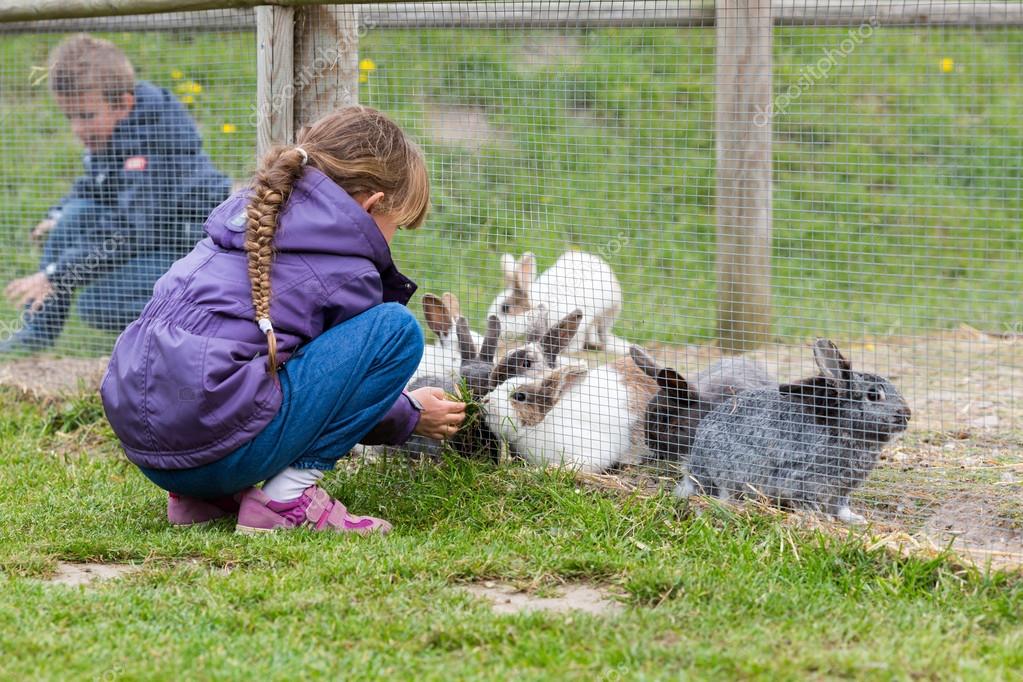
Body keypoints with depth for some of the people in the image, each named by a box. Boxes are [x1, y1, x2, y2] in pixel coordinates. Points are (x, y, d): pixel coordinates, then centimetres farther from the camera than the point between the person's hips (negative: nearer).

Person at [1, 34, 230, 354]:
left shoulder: (152, 142, -25)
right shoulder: (107, 134, 3)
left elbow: (128, 233, -29)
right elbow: (91, 188, 23)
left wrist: (55, 276, -28)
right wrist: (58, 219, 3)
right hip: (153, 242, 10)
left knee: (98, 304, -23)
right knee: (76, 214, -7)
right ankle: (37, 330, -3)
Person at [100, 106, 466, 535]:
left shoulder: (253, 211, 21)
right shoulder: (347, 269, -2)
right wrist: (413, 416, 32)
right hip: (217, 446, -9)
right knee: (398, 329, -4)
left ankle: (199, 496, 16)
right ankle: (287, 498, -6)